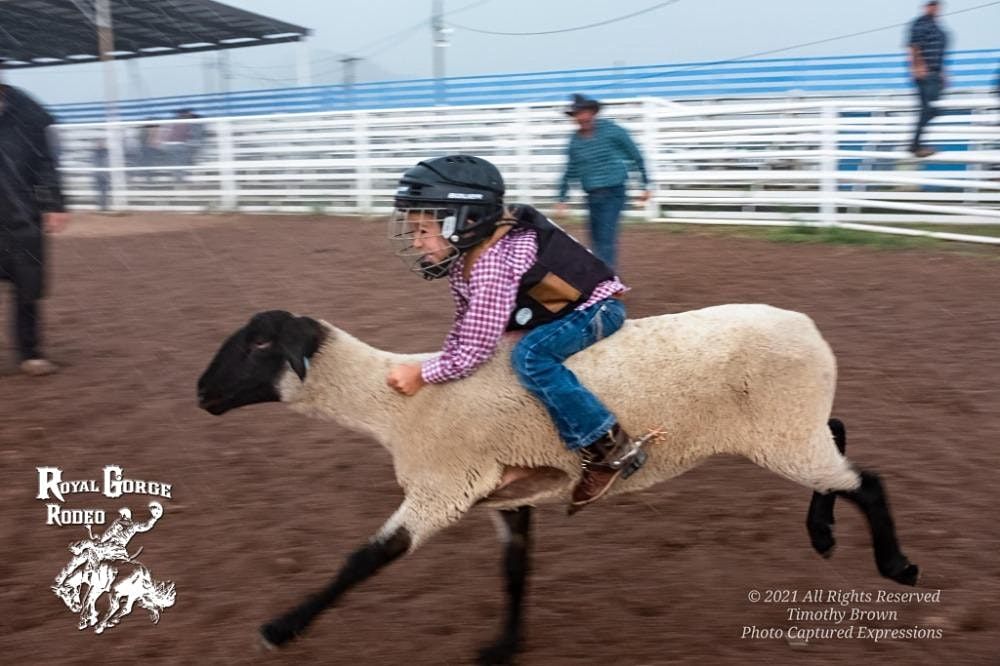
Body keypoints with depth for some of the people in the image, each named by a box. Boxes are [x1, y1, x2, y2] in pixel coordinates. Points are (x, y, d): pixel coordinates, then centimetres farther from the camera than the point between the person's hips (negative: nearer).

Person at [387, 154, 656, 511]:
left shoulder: (491, 265, -31)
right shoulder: (463, 258, -1)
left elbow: (473, 352, -30)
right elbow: (465, 324, 10)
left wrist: (421, 374, -21)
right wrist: (442, 361, -2)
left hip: (597, 308, -11)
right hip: (558, 308, 11)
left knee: (530, 356, -32)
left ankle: (611, 449, -25)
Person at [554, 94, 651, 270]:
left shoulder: (612, 130, -8)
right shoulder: (575, 141, 5)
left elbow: (636, 157, -1)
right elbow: (570, 173, 14)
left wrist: (645, 185, 0)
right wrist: (562, 199, 12)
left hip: (613, 192, -5)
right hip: (592, 195, 5)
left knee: (606, 237, -14)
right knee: (596, 238, 13)